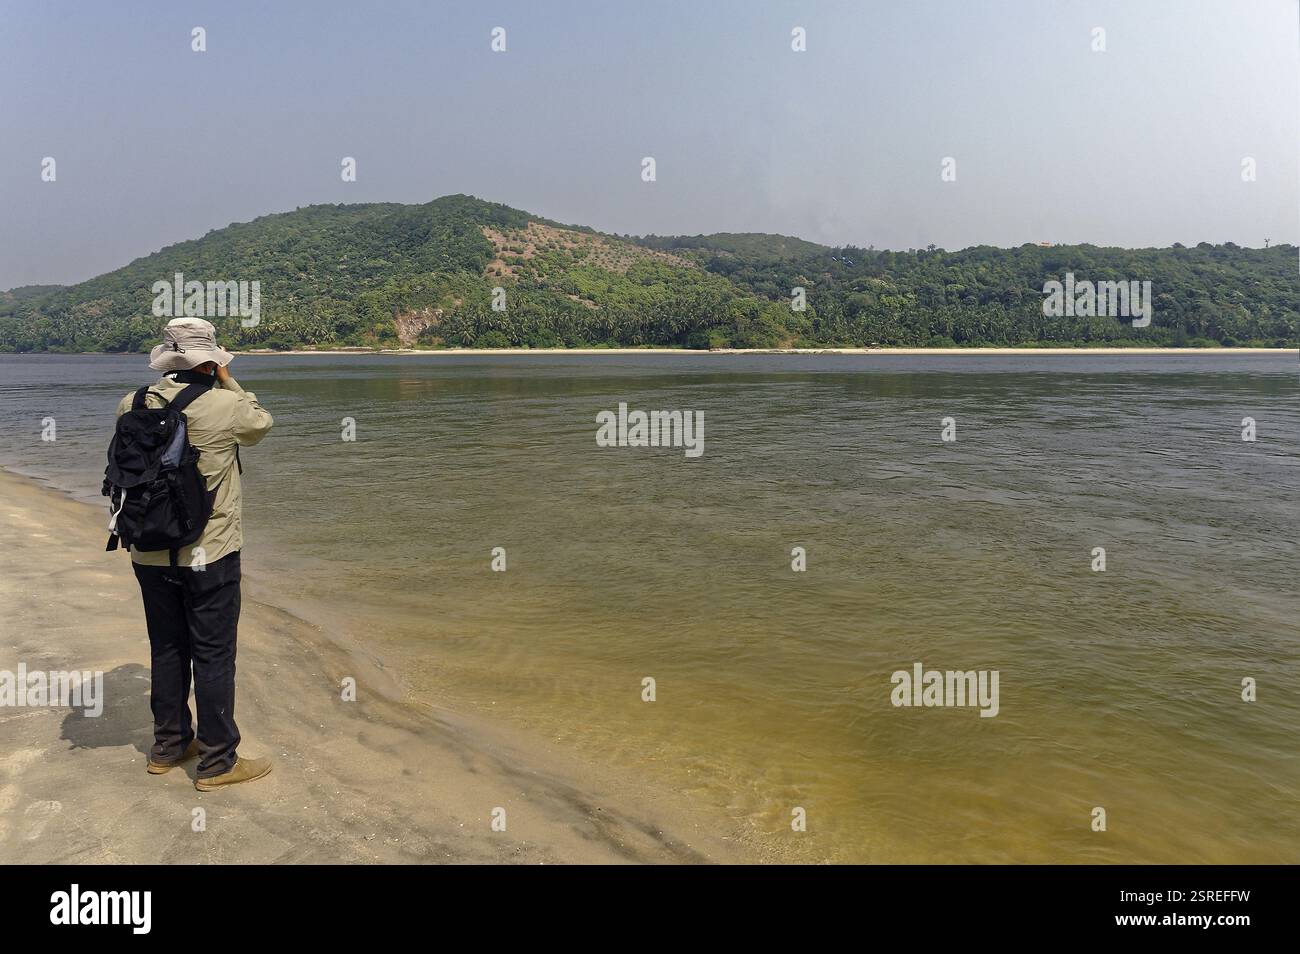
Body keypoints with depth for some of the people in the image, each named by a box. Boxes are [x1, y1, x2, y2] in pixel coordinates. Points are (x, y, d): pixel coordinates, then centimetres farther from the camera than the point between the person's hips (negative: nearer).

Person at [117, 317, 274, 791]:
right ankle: (218, 762, 14)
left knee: (167, 650, 18)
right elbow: (262, 423, 5)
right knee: (213, 655, 4)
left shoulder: (134, 406, -3)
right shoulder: (226, 407, -17)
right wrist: (228, 382, 11)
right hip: (209, 554, -5)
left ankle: (169, 746, 33)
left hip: (150, 554, 5)